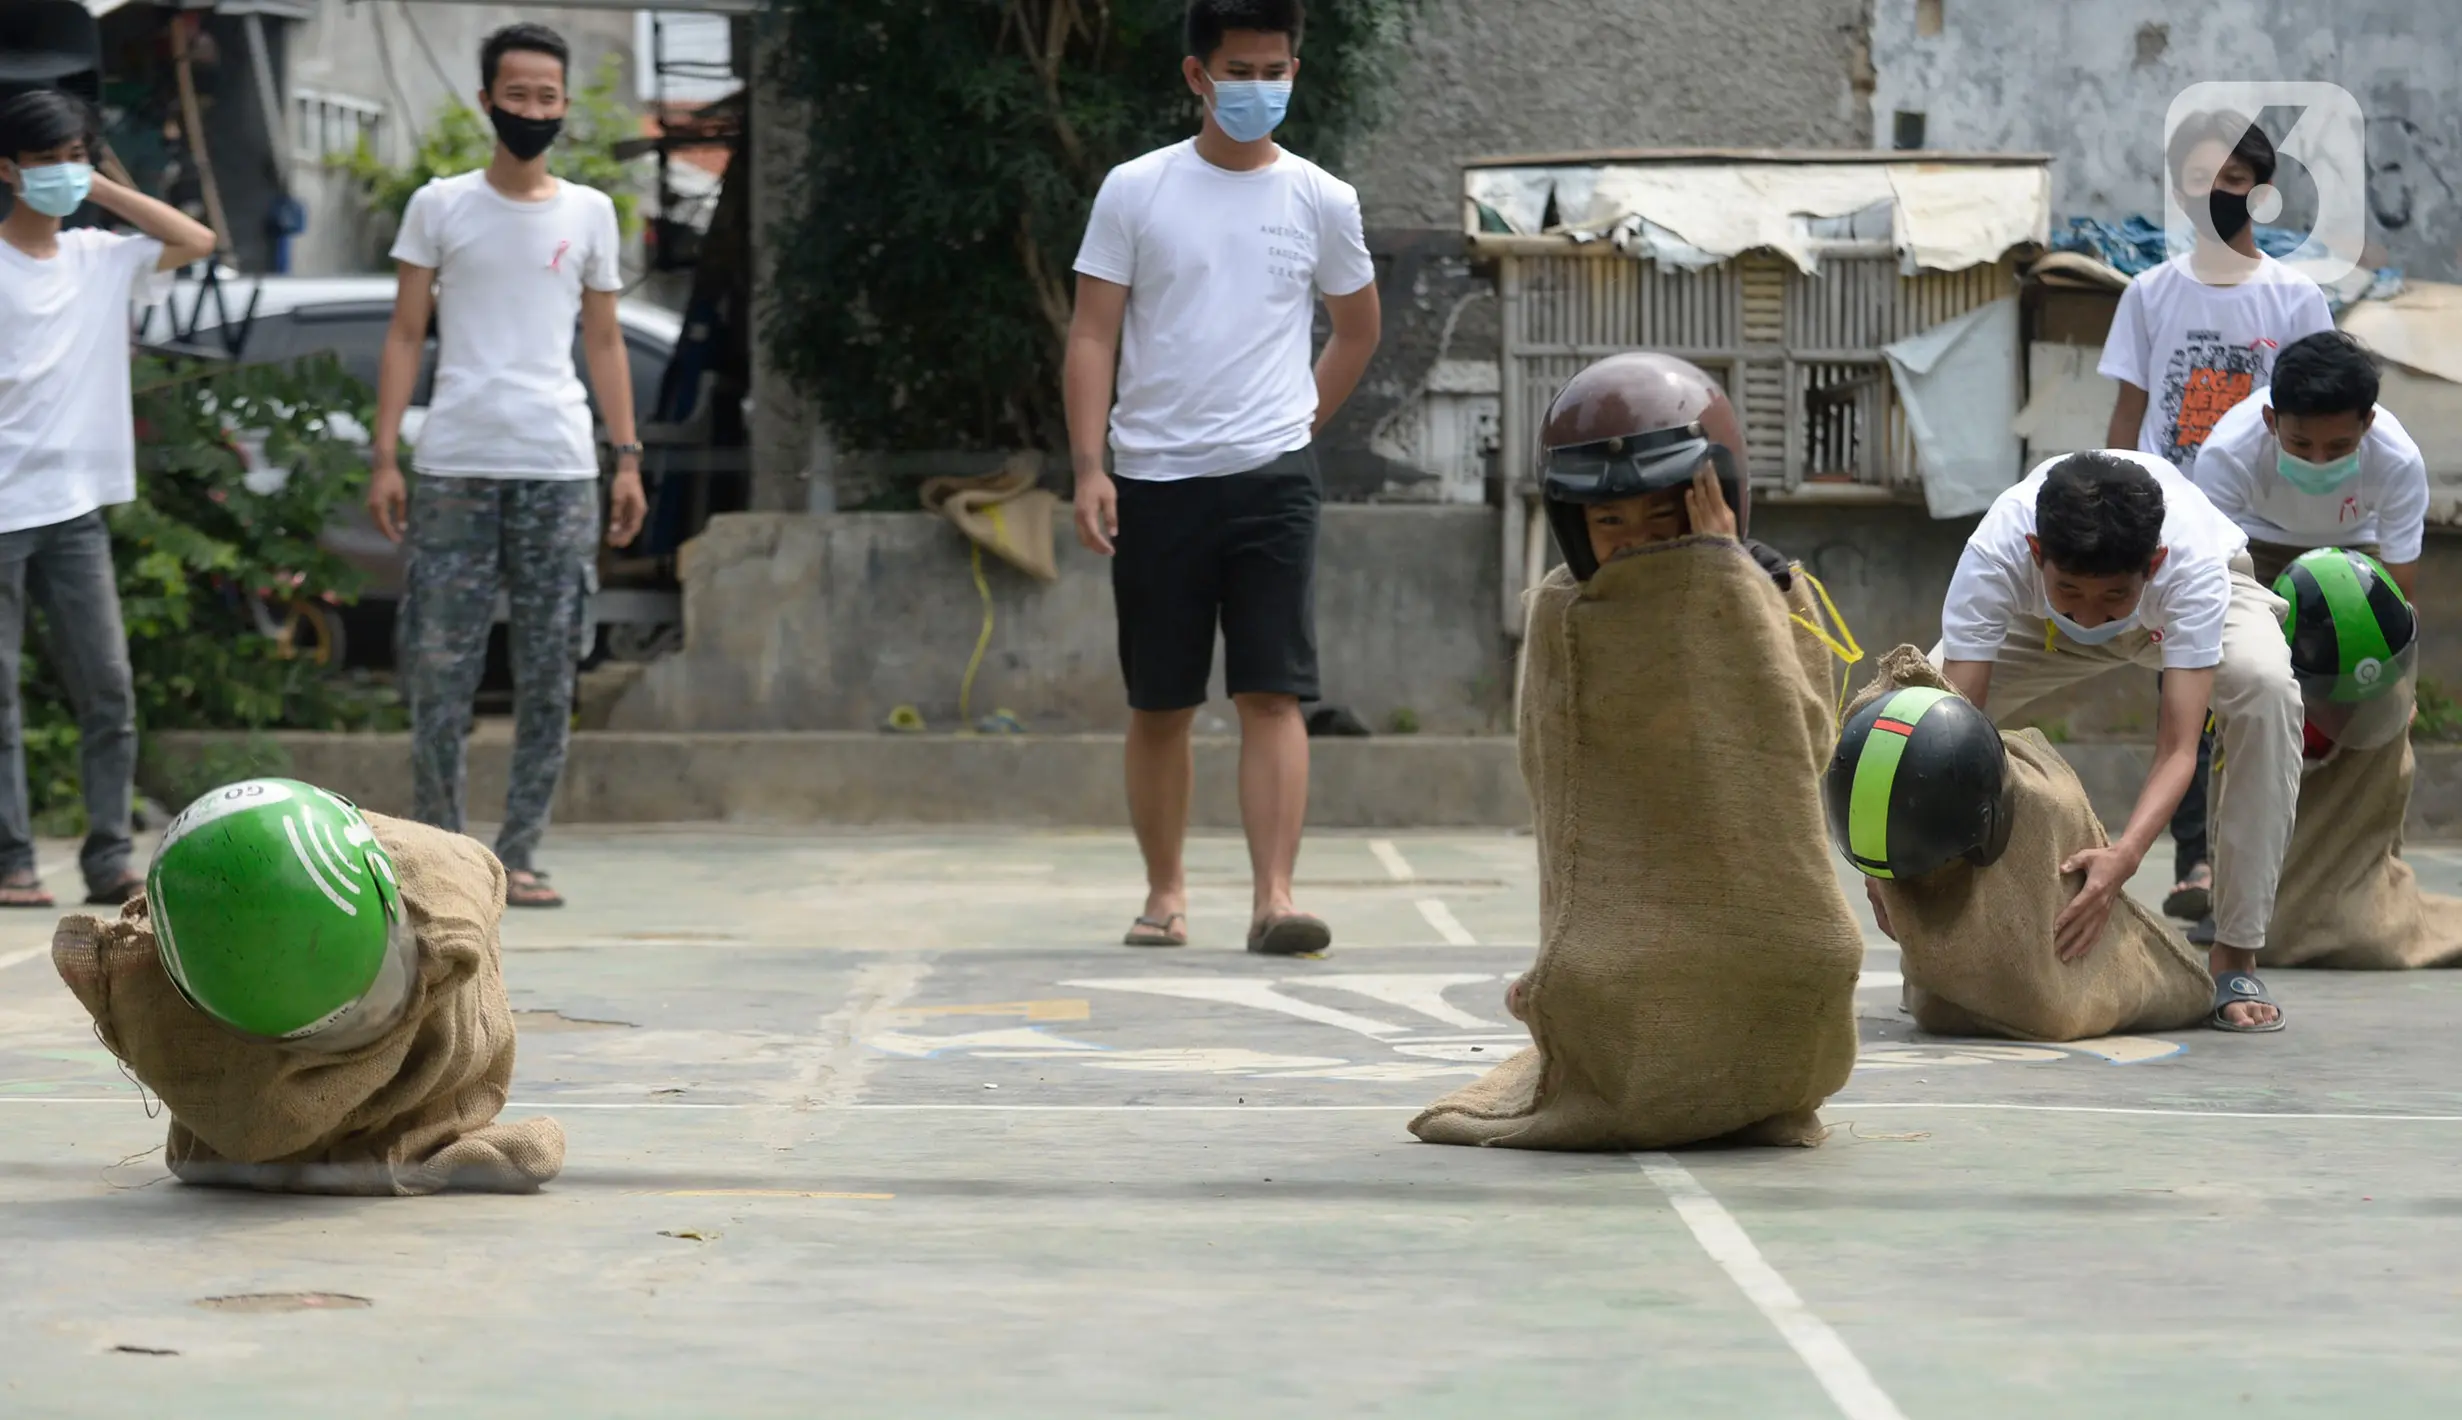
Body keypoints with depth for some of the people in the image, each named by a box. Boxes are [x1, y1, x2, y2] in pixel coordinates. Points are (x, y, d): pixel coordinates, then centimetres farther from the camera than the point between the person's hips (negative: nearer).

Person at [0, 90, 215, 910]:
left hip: (75, 509, 5)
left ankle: (109, 858, 3)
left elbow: (196, 242, 13)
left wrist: (101, 191, 5)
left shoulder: (101, 258, 10)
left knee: (107, 689, 0)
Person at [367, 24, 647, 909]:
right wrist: (384, 456, -3)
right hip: (455, 468, -2)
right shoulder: (440, 207, 6)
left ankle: (516, 858, 6)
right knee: (438, 669, -2)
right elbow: (406, 336, 5)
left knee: (549, 674, 1)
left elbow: (604, 343, 14)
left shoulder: (589, 215, 12)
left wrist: (628, 459, 6)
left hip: (560, 470, 2)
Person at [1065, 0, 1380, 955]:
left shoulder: (1322, 202, 6)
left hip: (1271, 480, 0)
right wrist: (1089, 469, -9)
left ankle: (1273, 902, -15)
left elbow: (1357, 332, 21)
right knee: (1160, 706, 8)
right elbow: (1093, 336, 0)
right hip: (1153, 481, 0)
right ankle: (1165, 891, 22)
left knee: (1273, 696, -10)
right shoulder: (1136, 192, 1)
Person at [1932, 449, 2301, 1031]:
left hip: (2181, 607, -2)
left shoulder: (2190, 563, -43)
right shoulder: (1994, 556, -41)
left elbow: (2178, 748, -46)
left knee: (2266, 688, -35)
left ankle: (2235, 957, -21)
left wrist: (2124, 856, -63)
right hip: (2036, 618, 2)